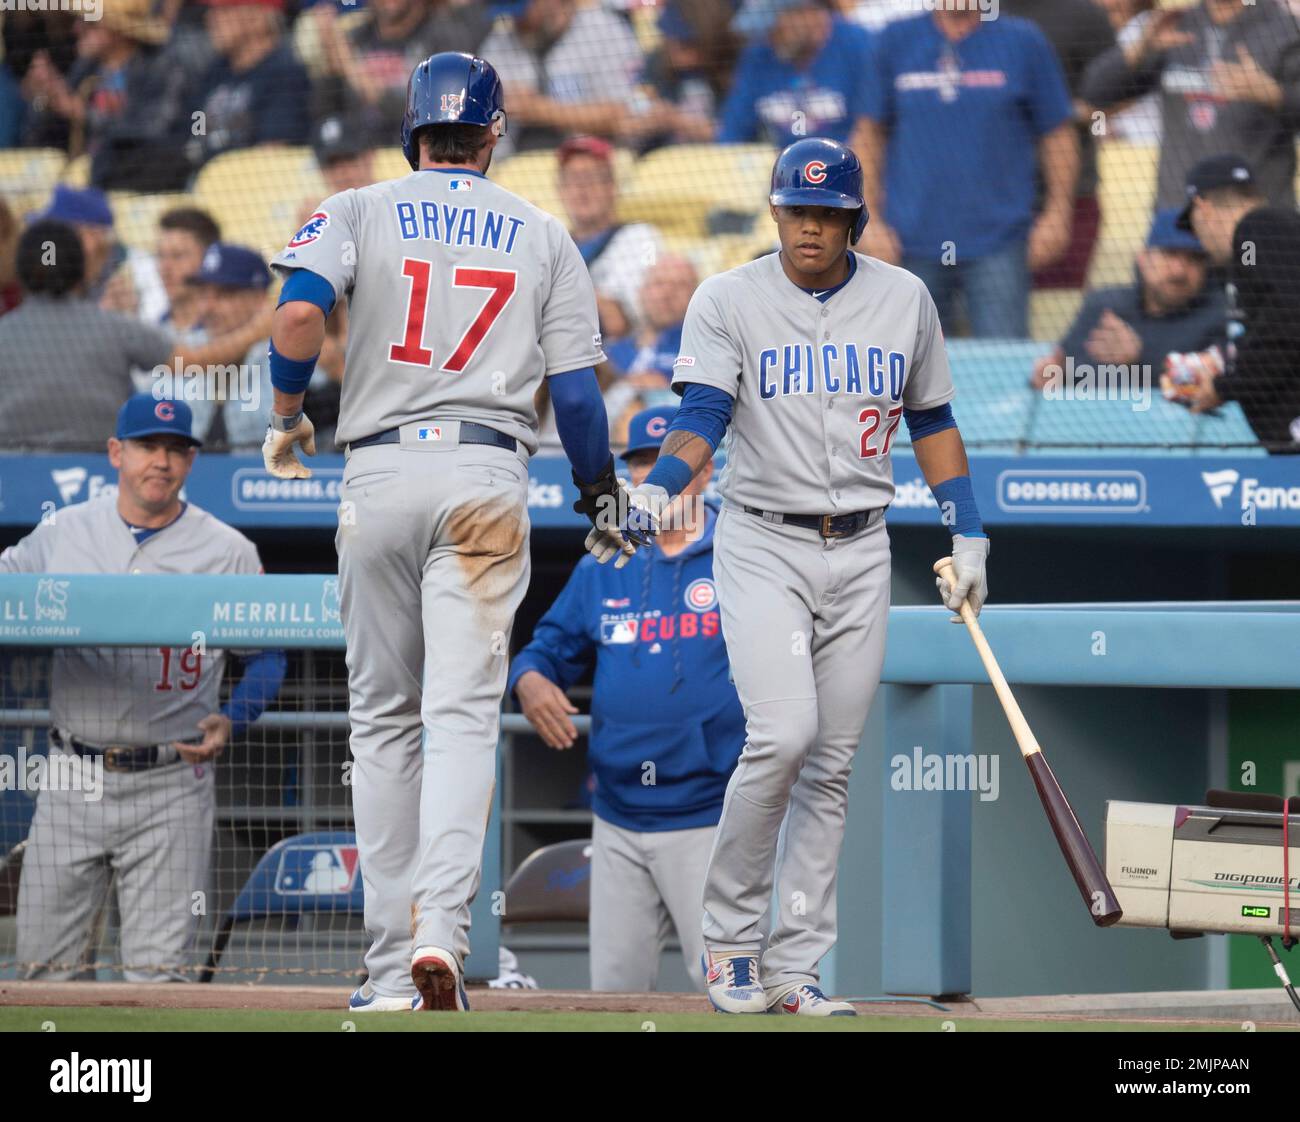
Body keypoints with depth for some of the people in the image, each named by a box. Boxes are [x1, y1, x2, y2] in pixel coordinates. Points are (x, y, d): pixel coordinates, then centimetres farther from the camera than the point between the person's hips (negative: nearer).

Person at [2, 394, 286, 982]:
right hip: (73, 779, 2)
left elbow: (268, 654, 8)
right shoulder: (59, 535, 6)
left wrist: (232, 722, -10)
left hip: (171, 789, -2)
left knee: (159, 966, -5)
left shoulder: (230, 552, 1)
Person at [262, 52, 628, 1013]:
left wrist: (287, 419, 4)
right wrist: (600, 487, 21)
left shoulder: (359, 213, 5)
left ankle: (394, 963, 8)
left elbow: (299, 316, -13)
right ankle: (442, 924, -27)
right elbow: (575, 391, 4)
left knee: (384, 717, 10)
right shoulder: (545, 238, 9)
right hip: (487, 477, 0)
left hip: (380, 473, 0)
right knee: (464, 713, -6)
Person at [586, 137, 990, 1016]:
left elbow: (932, 421, 16)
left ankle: (794, 967, 6)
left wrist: (967, 534, 10)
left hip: (860, 553, 4)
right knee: (783, 736, -20)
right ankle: (730, 937, -4)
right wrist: (652, 496, -31)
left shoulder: (905, 300, 7)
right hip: (763, 547, -4)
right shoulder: (729, 301, -3)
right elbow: (702, 417, -13)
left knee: (831, 763, 2)